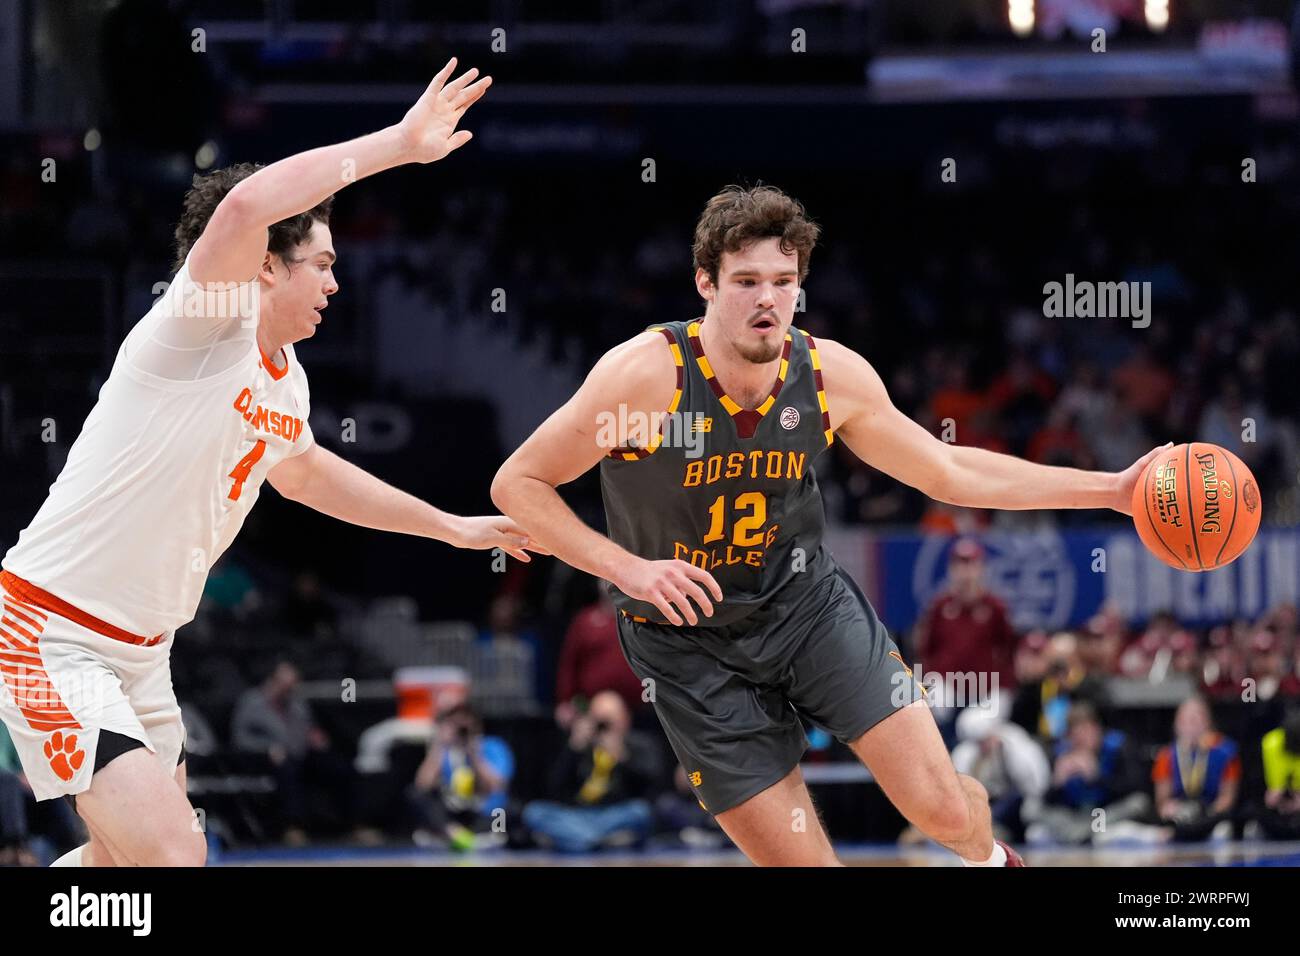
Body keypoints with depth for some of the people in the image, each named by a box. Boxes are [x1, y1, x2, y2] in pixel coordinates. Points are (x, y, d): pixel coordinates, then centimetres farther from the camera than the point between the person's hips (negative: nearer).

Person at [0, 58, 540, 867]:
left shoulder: (288, 384, 9)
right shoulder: (200, 329, -17)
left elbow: (303, 469, 33)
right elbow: (244, 207, -38)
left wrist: (452, 527, 37)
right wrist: (398, 144, -34)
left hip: (141, 649, 10)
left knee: (124, 858, 20)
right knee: (173, 853, -21)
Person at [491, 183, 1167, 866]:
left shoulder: (833, 375, -10)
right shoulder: (646, 374, -23)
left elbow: (948, 473, 4)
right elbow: (517, 484, -14)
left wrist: (1110, 490, 0)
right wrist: (627, 568, -26)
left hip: (808, 602, 3)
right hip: (688, 642, -3)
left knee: (943, 807, -8)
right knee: (803, 862, -6)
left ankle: (989, 859, 28)